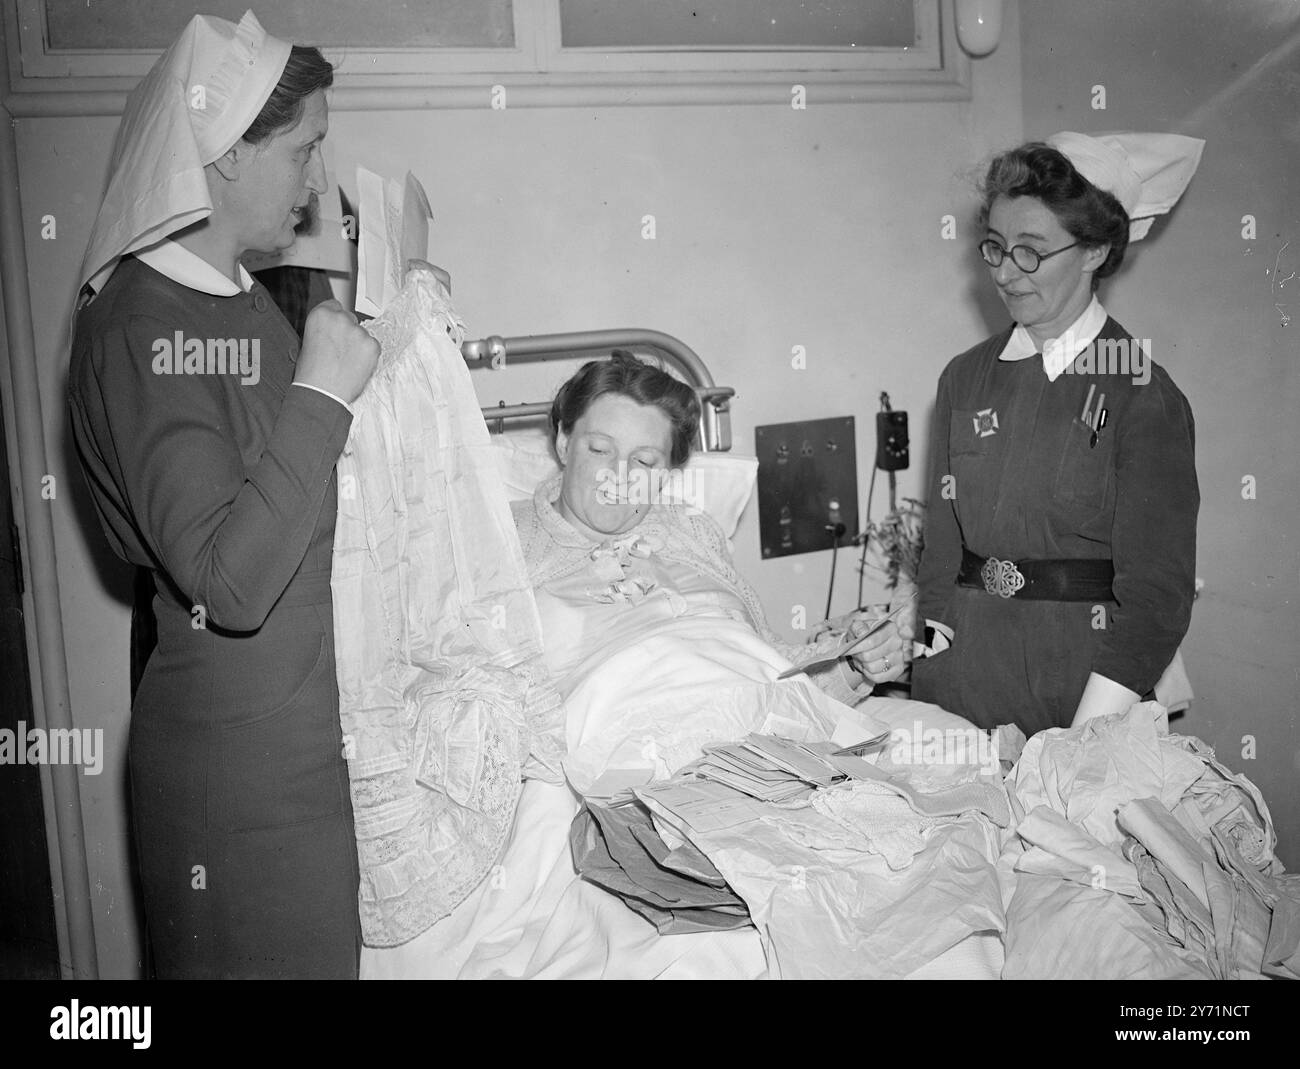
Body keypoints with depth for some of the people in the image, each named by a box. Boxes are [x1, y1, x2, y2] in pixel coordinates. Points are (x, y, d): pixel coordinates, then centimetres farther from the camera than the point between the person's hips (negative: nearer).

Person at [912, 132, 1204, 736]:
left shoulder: (1144, 396, -8)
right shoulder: (965, 380, 6)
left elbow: (1156, 595, -11)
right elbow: (941, 551, 8)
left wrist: (1079, 744, -18)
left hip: (1084, 674, -3)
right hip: (964, 675, 4)